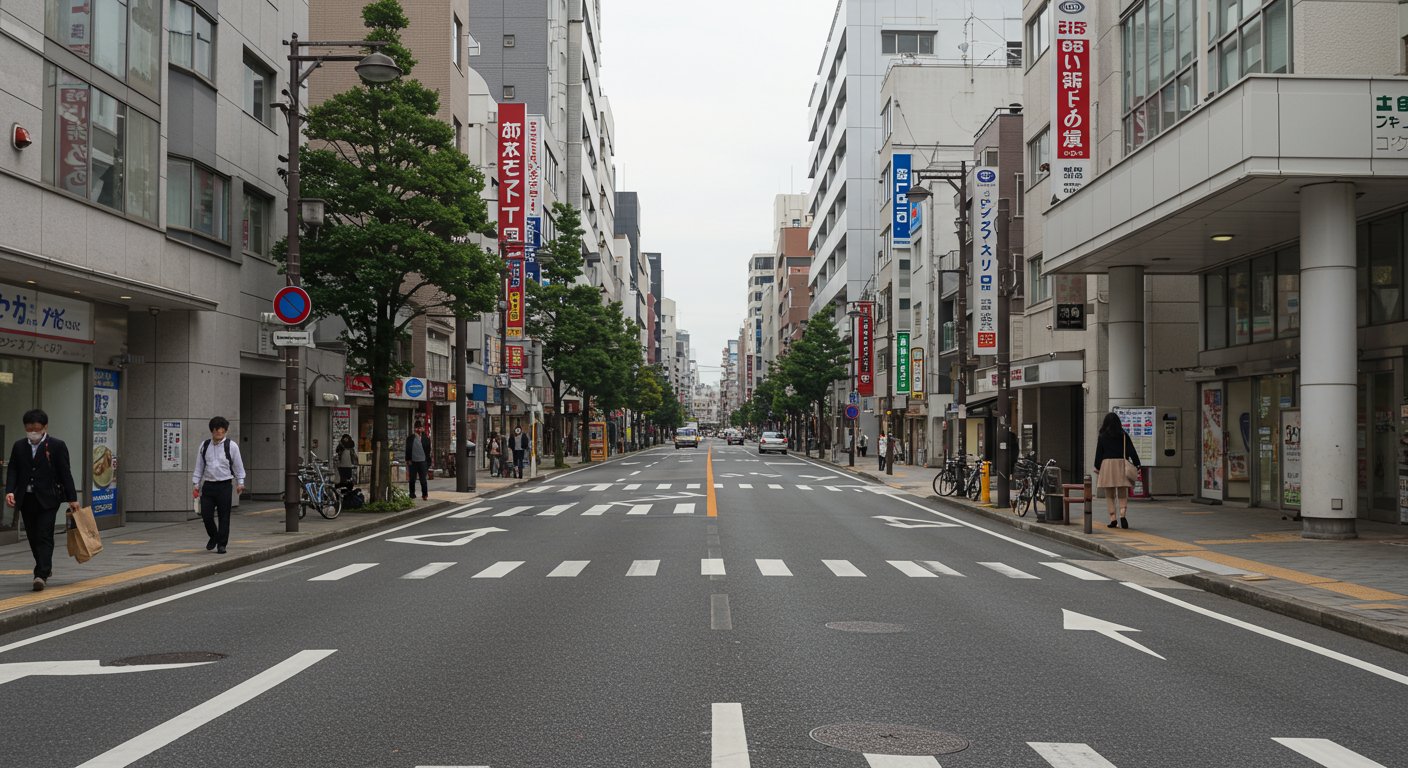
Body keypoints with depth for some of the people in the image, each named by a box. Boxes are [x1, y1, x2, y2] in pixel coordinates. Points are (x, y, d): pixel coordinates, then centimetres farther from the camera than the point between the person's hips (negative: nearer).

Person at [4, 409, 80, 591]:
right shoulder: (19, 446, 9)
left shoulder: (57, 446, -3)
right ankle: (45, 568, 29)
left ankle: (41, 575, -14)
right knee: (33, 537, 12)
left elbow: (65, 473, -4)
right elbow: (12, 470, 7)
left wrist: (72, 498, -7)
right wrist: (10, 491, -10)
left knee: (44, 536, -10)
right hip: (26, 499, 5)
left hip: (47, 499, -5)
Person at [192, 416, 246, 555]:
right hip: (208, 485, 2)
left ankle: (222, 544, 11)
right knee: (206, 515, 1)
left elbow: (238, 466, 3)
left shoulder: (231, 446, -1)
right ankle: (213, 537, 28)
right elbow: (199, 466, 11)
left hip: (224, 486, -2)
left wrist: (240, 483, -1)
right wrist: (196, 484, 7)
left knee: (224, 517, 1)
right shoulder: (204, 446, 7)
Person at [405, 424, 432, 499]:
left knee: (423, 479, -2)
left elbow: (428, 451, 6)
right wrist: (408, 460, -1)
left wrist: (428, 463, 1)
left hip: (422, 462, -1)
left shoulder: (426, 439, 4)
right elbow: (407, 450, 7)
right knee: (412, 480, 4)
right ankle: (412, 494, 14)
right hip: (412, 462, 1)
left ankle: (425, 494, 8)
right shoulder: (410, 439, 6)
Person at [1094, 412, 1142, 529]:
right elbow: (1131, 451, -1)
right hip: (1121, 464, 1)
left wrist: (1097, 468, 7)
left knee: (1109, 495, 6)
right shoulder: (1123, 435, 1)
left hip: (1106, 465, -1)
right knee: (1122, 494, 5)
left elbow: (1099, 454, 0)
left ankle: (1113, 518, 0)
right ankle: (1122, 514, -17)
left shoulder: (1102, 437, -1)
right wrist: (1137, 464, 3)